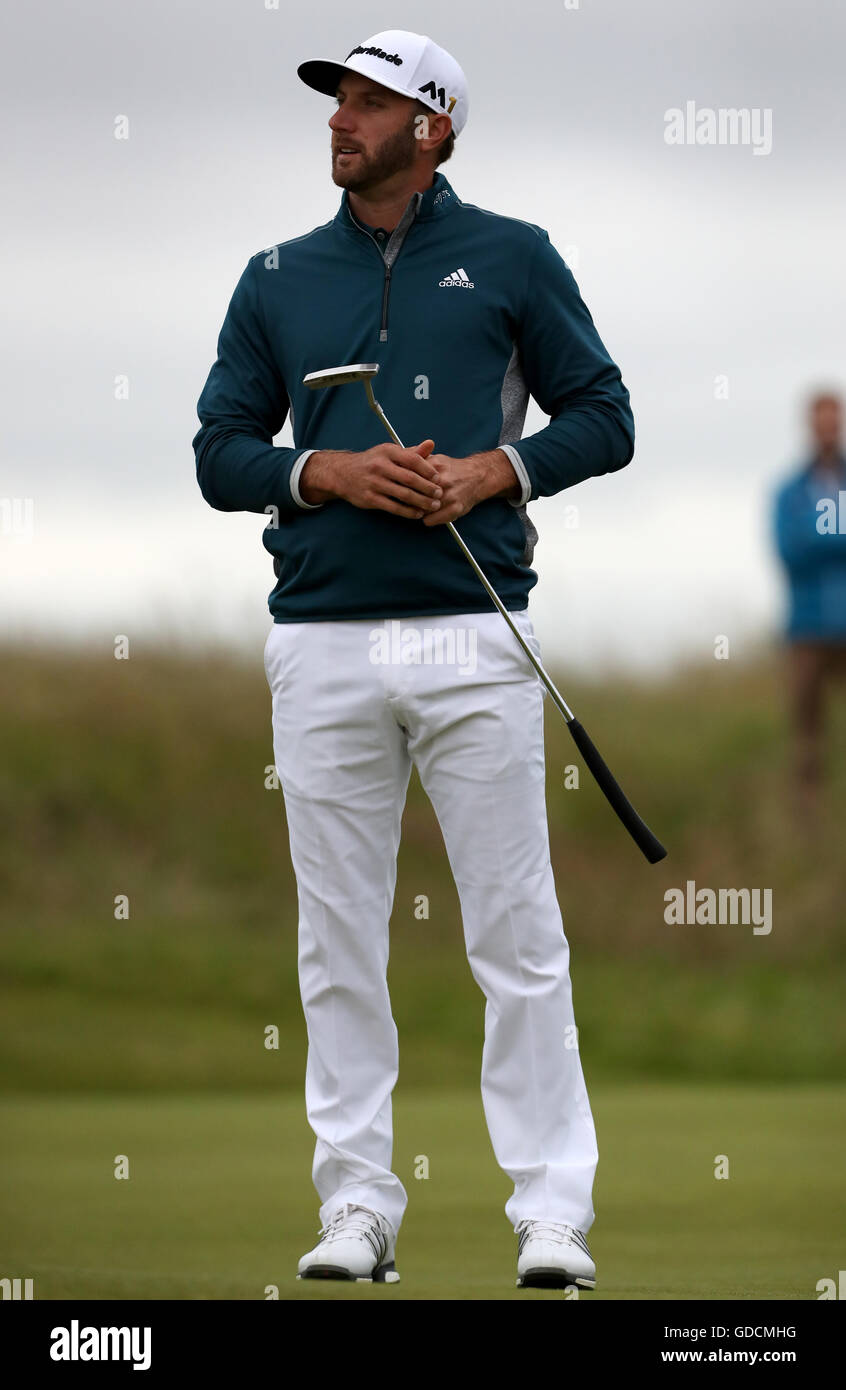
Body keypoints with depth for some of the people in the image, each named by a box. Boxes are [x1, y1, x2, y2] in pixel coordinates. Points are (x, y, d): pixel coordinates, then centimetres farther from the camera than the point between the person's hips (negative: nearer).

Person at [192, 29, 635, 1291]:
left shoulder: (512, 259, 6)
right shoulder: (278, 278, 13)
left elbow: (604, 419, 6)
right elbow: (220, 452, 10)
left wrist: (497, 470, -10)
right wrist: (329, 472, -8)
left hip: (472, 640, -2)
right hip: (324, 649, 3)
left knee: (518, 936, -4)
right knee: (338, 943, 3)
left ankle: (553, 1212, -2)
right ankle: (356, 1209, 9)